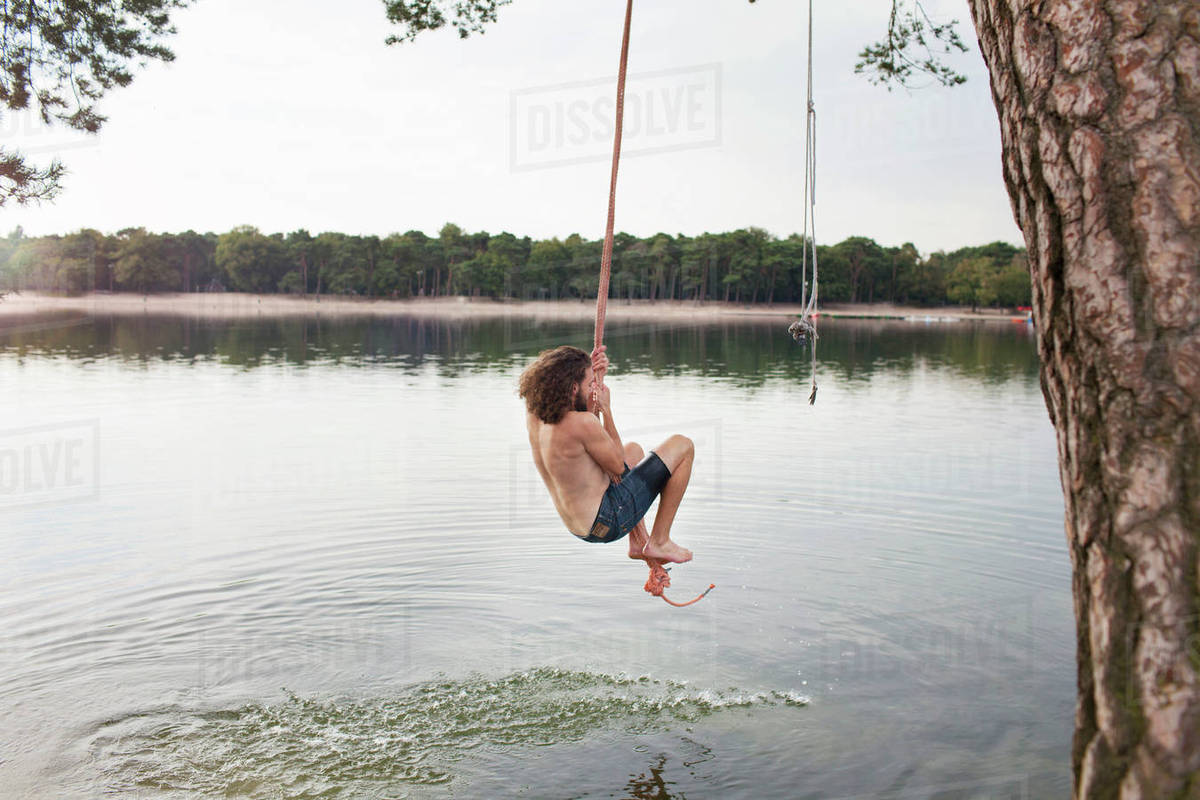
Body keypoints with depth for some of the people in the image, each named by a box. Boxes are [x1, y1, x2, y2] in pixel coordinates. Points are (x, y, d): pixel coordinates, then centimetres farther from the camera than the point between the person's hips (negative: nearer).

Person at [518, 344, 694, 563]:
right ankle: (660, 541, 6)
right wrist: (606, 409, -7)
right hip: (609, 522, -8)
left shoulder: (534, 413, -4)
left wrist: (596, 376, 6)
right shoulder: (581, 423, -28)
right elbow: (618, 466, -13)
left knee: (634, 449, 34)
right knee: (683, 446, -1)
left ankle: (638, 542, 31)